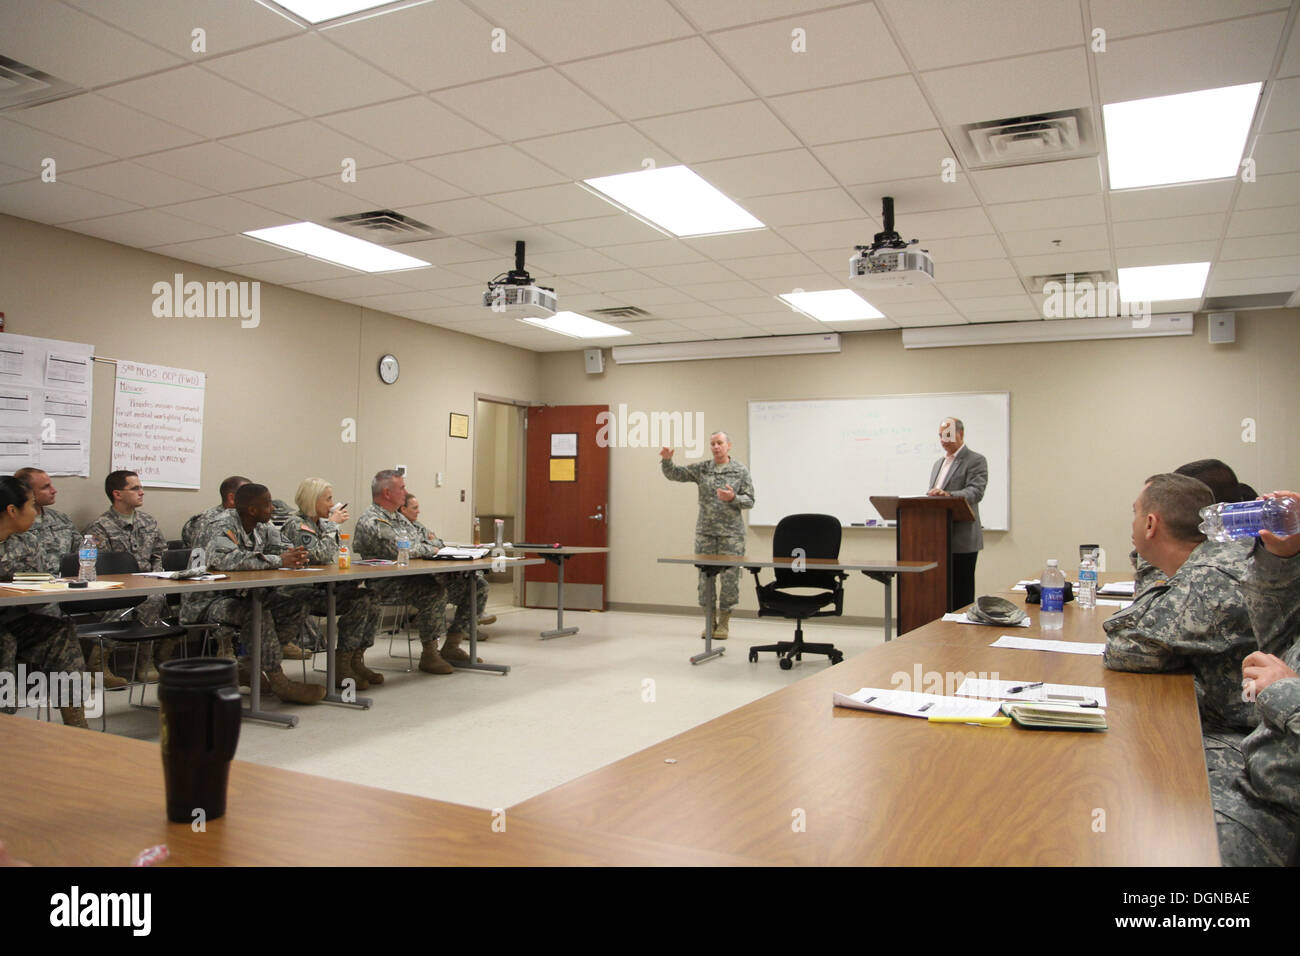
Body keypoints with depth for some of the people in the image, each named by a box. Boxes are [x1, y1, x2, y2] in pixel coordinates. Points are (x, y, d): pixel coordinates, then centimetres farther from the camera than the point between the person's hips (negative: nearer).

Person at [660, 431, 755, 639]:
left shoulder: (741, 471, 1)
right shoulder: (701, 469, 6)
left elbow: (750, 500, 2)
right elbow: (673, 474, 2)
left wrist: (733, 498, -17)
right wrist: (667, 460, -17)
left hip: (731, 532, -2)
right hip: (705, 531, 2)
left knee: (730, 576, -1)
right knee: (705, 575, 5)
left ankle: (724, 623, 11)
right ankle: (710, 620, 17)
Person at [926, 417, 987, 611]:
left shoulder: (976, 461, -4)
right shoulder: (939, 463, 21)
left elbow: (976, 491, -18)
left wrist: (948, 495, -35)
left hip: (962, 540, -7)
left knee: (961, 596, -4)